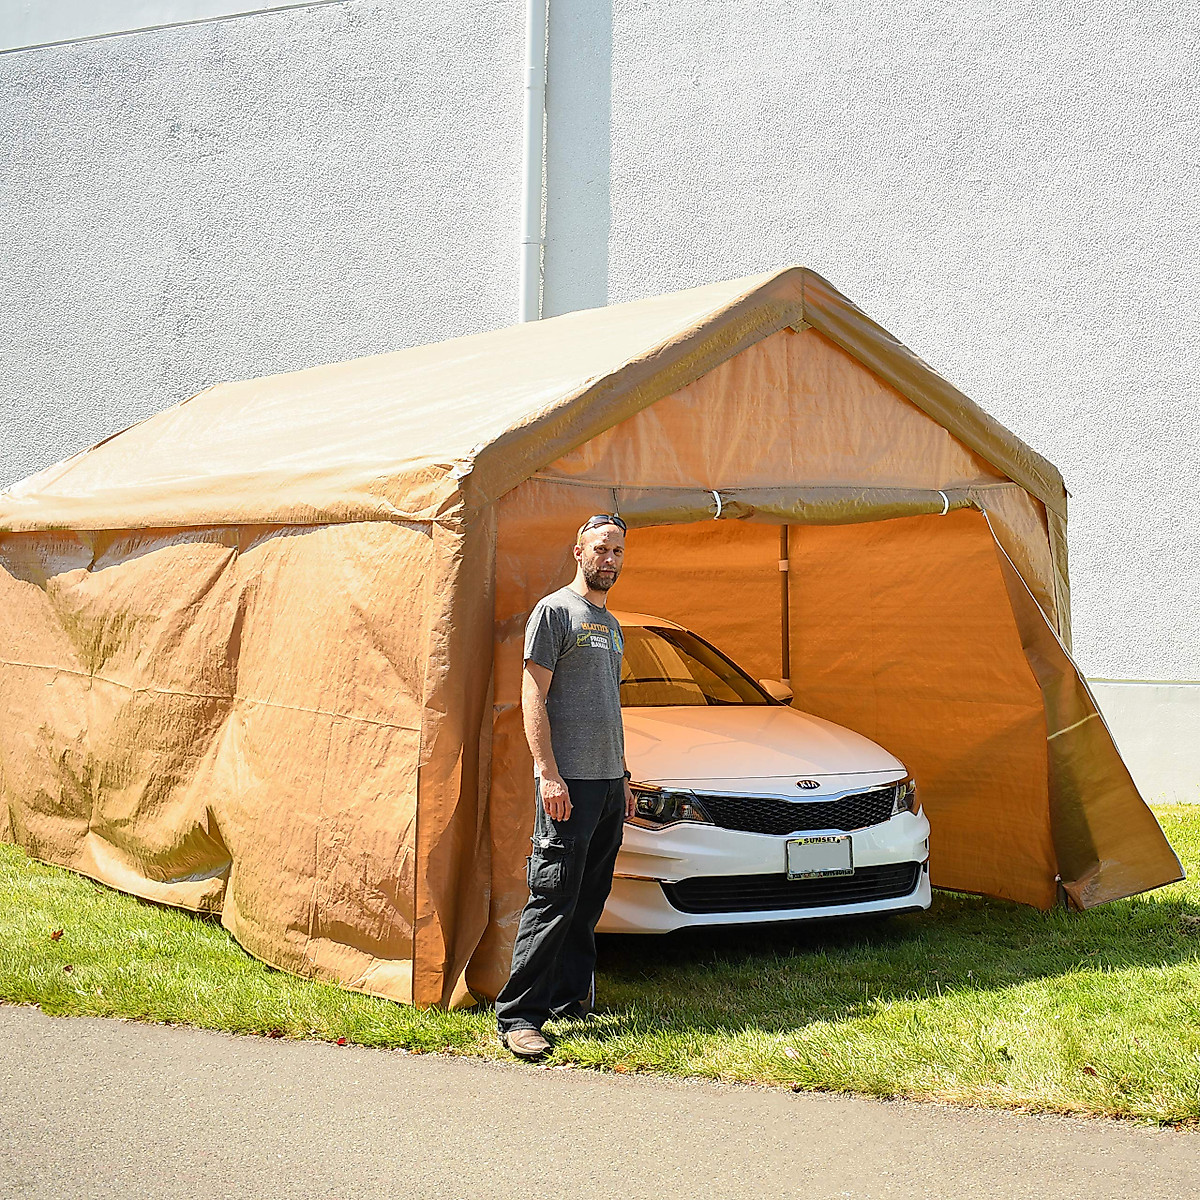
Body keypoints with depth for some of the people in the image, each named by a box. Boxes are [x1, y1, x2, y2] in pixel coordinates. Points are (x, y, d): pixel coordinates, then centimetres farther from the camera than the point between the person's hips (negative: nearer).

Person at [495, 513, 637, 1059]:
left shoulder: (611, 625, 21)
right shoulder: (554, 610, -4)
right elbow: (533, 696, -10)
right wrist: (548, 774, -18)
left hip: (608, 781, 8)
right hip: (568, 782, -8)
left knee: (588, 903, 10)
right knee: (554, 901, -12)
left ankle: (570, 1002, 17)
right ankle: (516, 1015, -10)